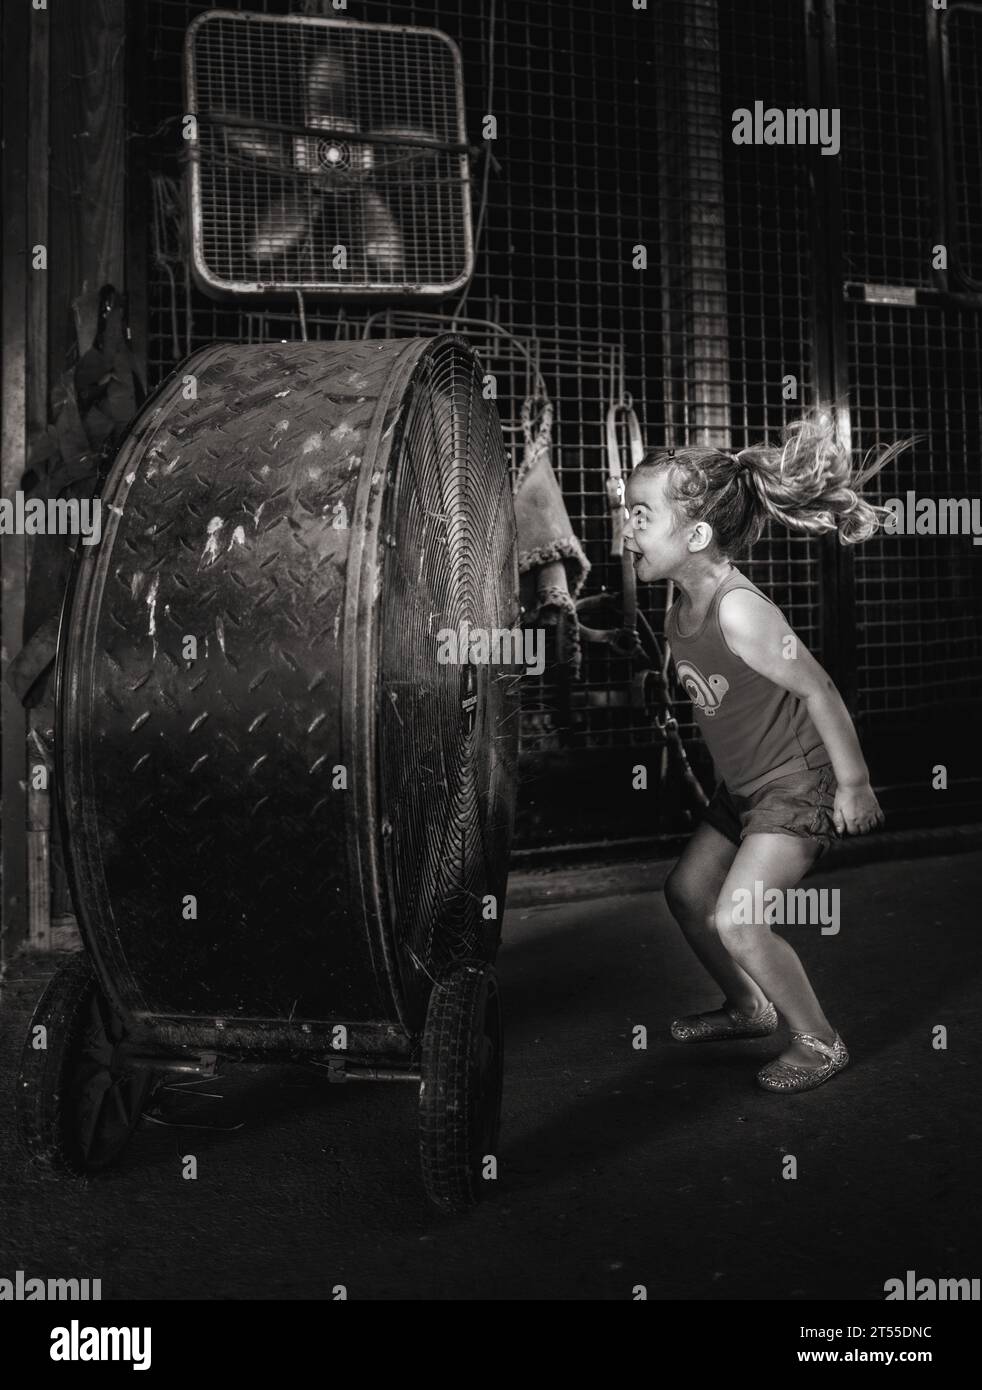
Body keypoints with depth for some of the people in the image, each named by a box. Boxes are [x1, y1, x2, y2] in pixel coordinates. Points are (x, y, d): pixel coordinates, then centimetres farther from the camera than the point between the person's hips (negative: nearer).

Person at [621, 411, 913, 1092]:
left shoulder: (739, 609, -28)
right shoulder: (681, 608, -1)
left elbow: (818, 690, -23)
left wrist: (854, 784, -16)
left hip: (799, 785, -9)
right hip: (746, 784, 9)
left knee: (736, 920, -14)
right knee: (686, 890, 14)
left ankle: (820, 1042, 7)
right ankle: (748, 1007, 35)